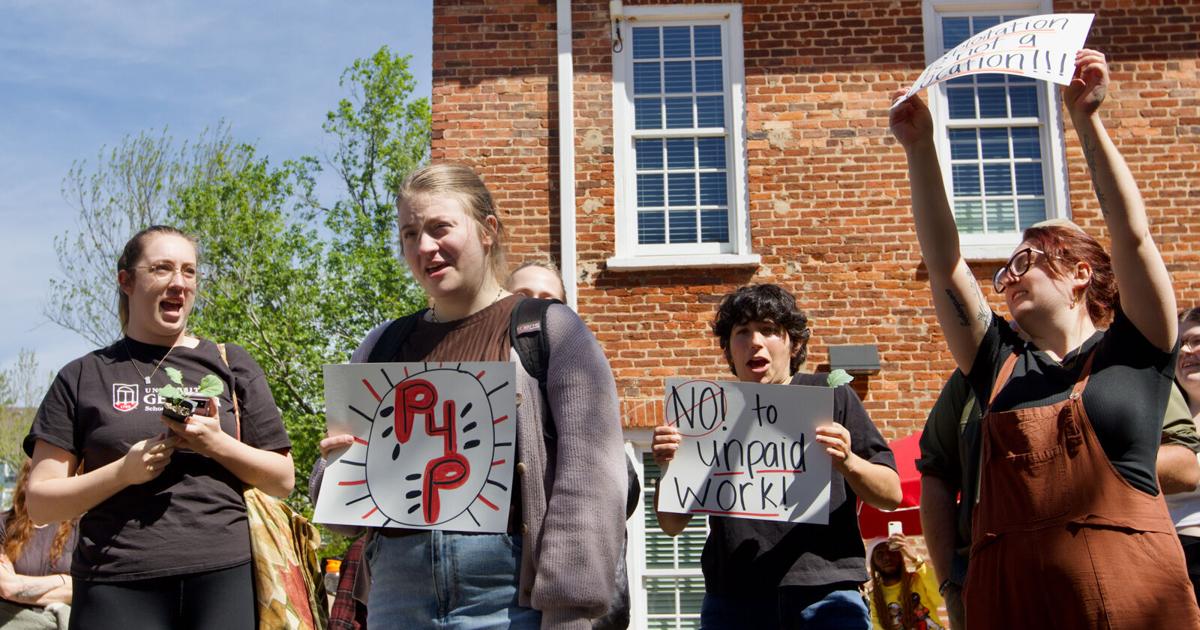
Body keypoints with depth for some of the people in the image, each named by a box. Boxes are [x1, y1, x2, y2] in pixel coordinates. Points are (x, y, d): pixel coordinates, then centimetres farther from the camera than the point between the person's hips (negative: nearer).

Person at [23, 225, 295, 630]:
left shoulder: (230, 365, 9)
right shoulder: (83, 377, 7)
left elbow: (283, 480, 7)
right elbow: (40, 504, 4)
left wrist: (217, 444, -9)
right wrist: (124, 472, -11)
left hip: (225, 574, 1)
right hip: (117, 584, 0)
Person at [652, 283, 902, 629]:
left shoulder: (830, 396, 8)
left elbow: (892, 494, 5)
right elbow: (672, 524, 11)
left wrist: (847, 462, -15)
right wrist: (668, 468, -8)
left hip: (826, 597, -1)